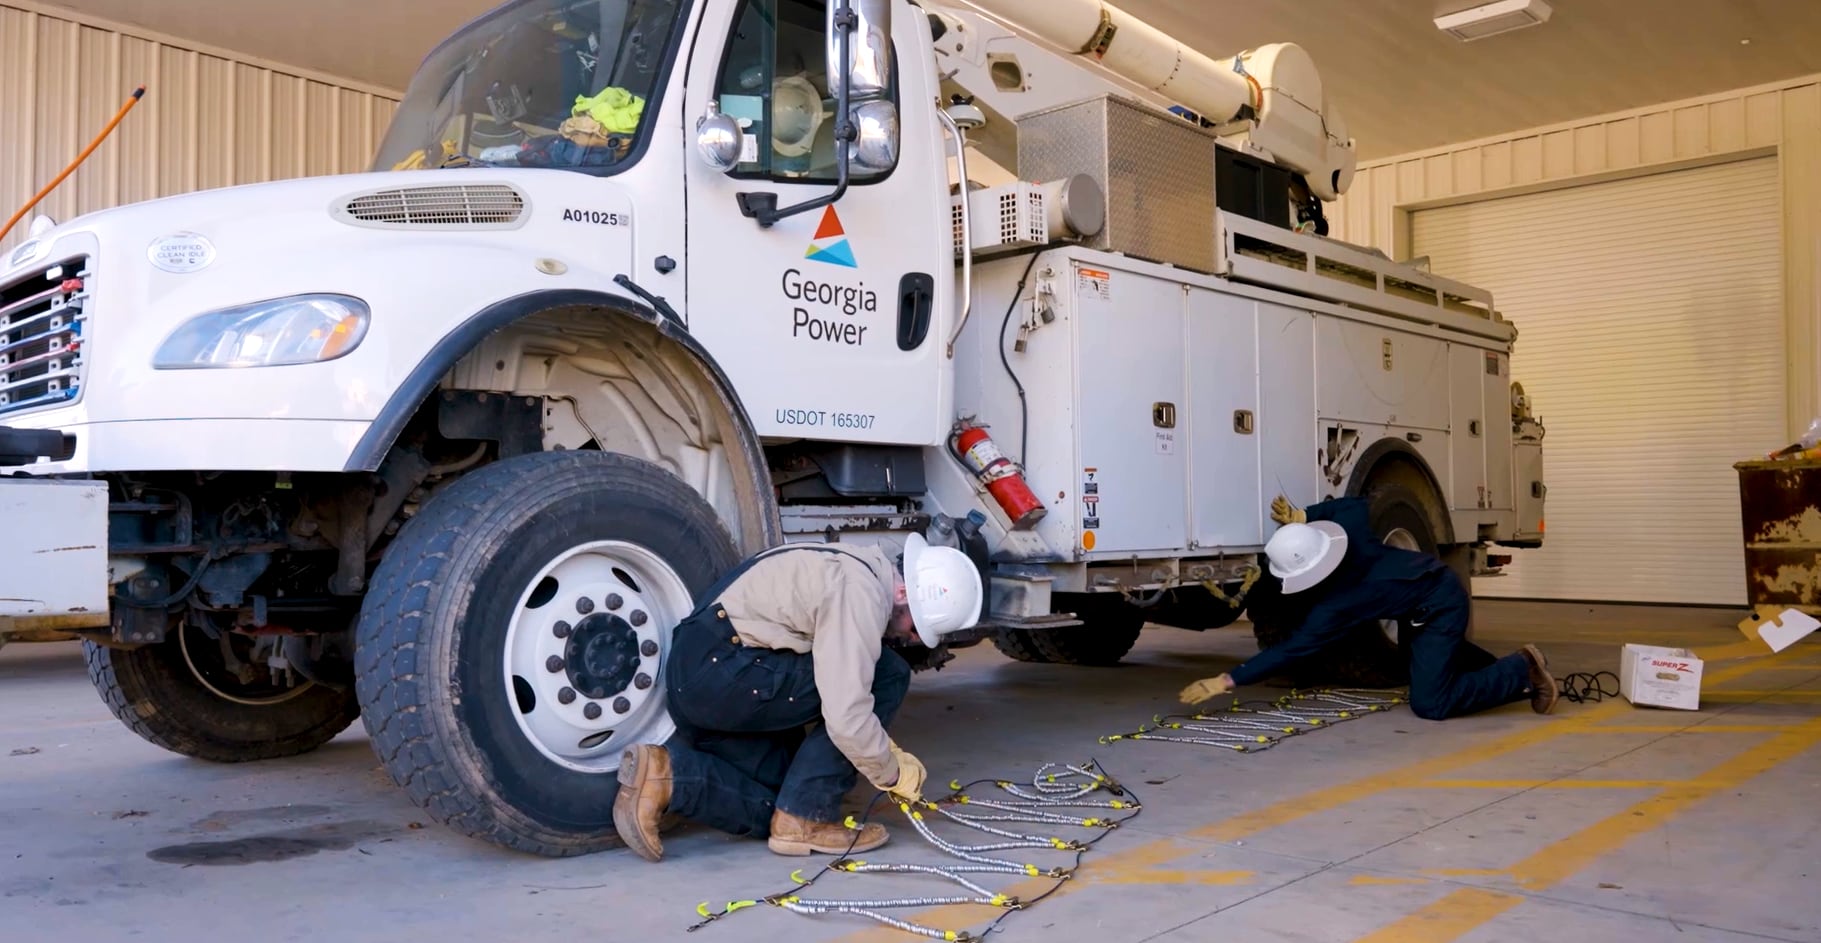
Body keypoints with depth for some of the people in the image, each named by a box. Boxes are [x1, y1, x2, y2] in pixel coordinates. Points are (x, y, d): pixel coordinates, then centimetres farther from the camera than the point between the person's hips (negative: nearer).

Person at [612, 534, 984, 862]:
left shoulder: (861, 569, 14)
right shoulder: (861, 594, -17)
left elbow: (837, 691, 23)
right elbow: (847, 719, -22)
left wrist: (883, 751, 15)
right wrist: (892, 773, -5)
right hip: (721, 671, -10)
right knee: (887, 675, -7)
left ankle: (666, 775, -1)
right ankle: (806, 819, -4)